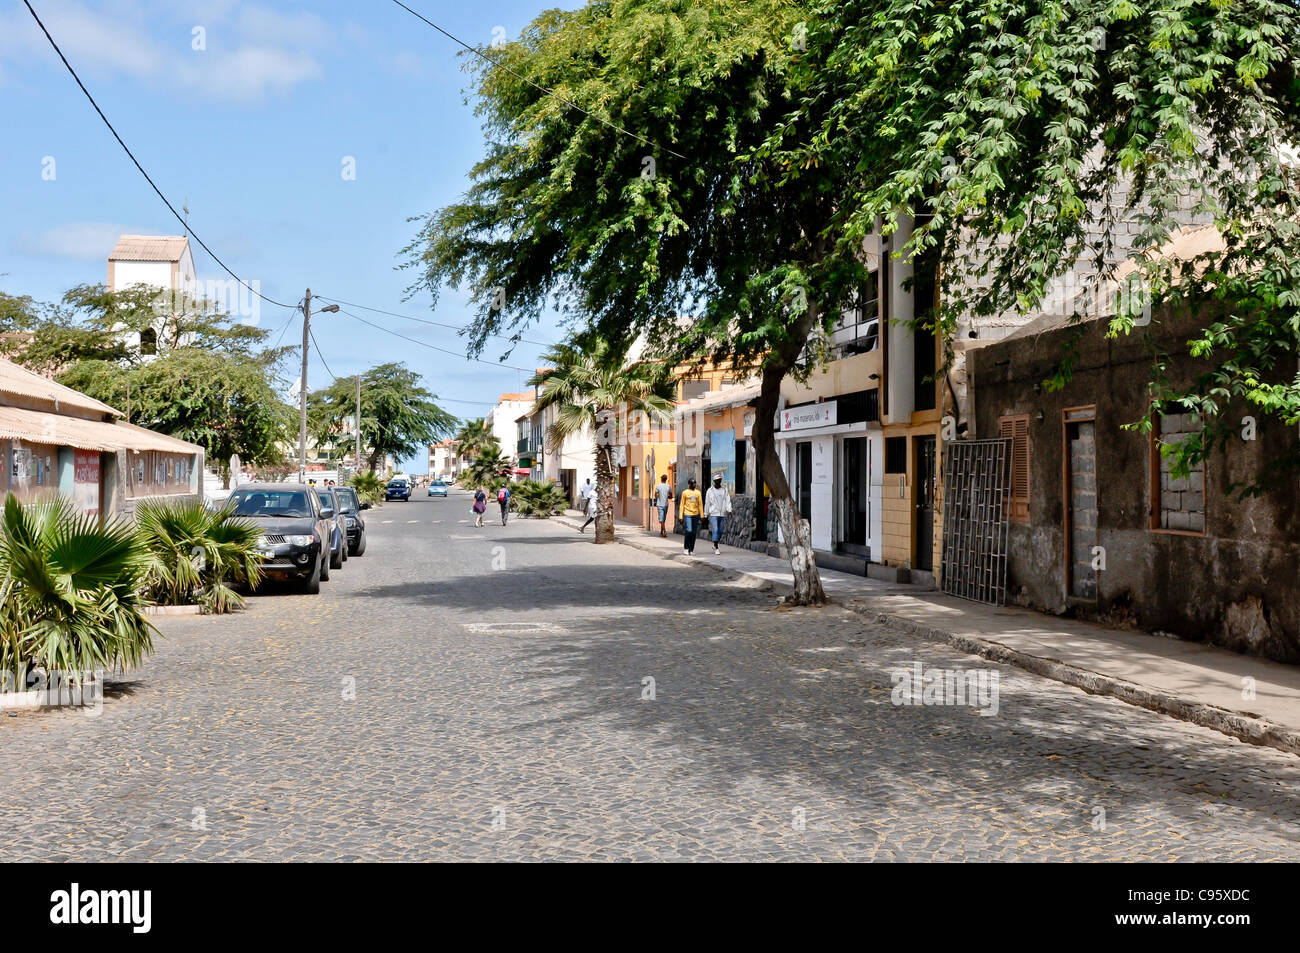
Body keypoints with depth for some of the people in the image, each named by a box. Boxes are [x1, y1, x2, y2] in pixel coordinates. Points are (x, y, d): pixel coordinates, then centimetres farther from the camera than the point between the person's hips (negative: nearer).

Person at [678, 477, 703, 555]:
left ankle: (691, 550, 12)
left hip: (695, 514, 3)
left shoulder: (698, 492, 11)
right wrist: (681, 516, -1)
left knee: (694, 533, 4)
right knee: (689, 531, -15)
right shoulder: (685, 492, 3)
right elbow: (682, 505, 4)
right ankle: (686, 547, 4)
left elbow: (700, 504, 11)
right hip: (687, 514, -3)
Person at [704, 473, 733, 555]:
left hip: (722, 514, 3)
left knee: (720, 531, 7)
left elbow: (728, 500, 1)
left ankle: (715, 544, 26)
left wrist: (729, 510, -13)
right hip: (713, 514, -3)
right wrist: (706, 514, 5)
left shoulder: (724, 490, 9)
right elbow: (707, 503, 6)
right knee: (715, 530, -11)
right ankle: (716, 548, -7)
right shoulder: (710, 490, 3)